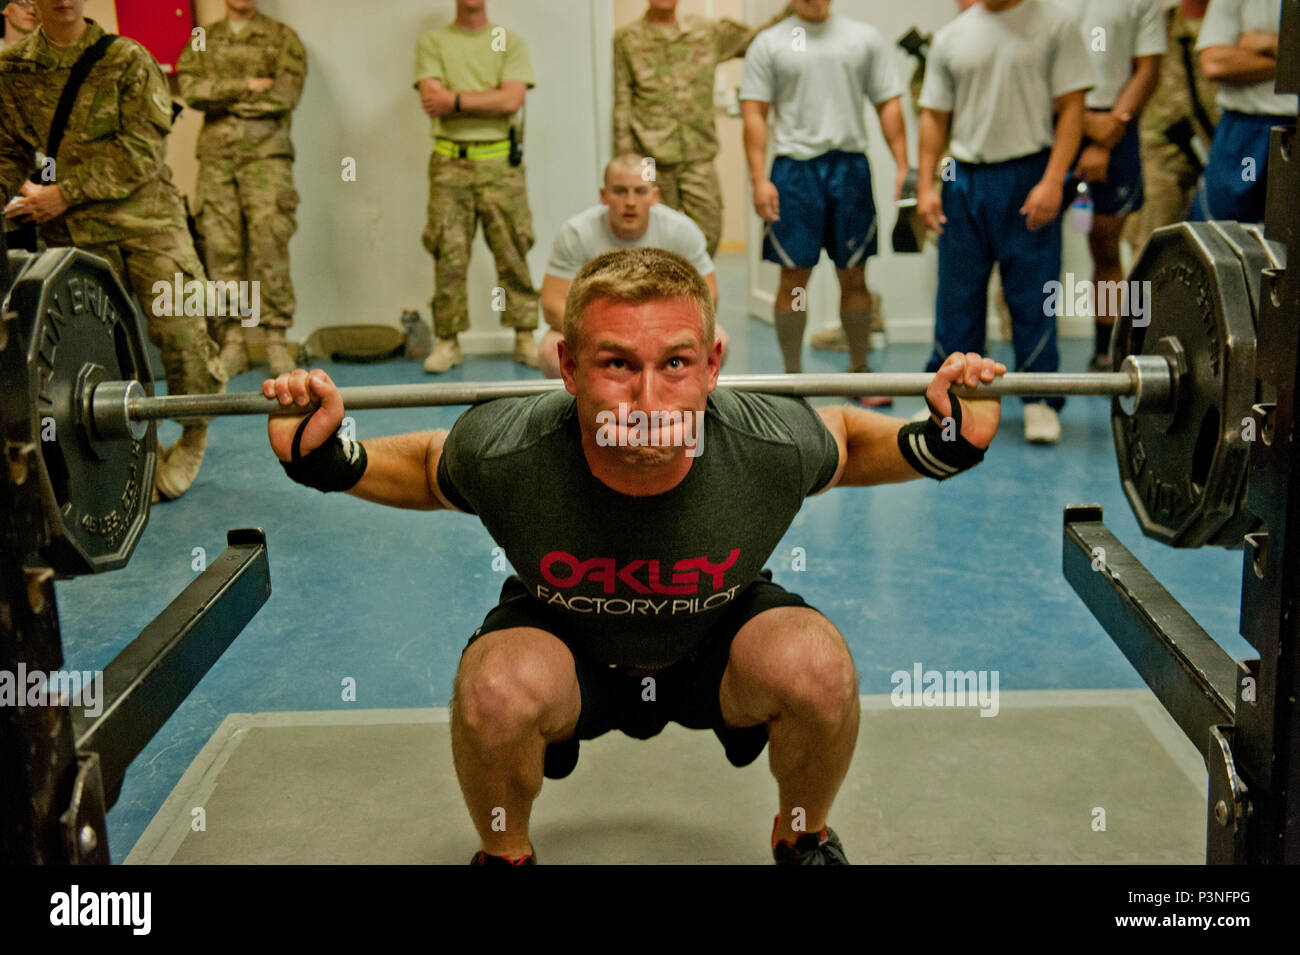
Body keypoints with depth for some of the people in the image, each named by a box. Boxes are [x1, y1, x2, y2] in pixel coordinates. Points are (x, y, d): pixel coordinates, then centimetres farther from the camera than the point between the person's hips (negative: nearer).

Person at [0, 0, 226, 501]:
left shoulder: (127, 60, -1)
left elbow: (141, 150, -9)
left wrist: (64, 193, -13)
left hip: (145, 219, -2)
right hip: (73, 234, 3)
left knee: (178, 326, -9)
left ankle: (196, 433, 13)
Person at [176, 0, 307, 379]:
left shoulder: (282, 38, 11)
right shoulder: (203, 40, 18)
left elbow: (285, 94, -5)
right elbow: (190, 88, 1)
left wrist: (222, 99, -1)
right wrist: (246, 86, -7)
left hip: (266, 152, -2)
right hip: (215, 153, 2)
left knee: (269, 243, -11)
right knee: (220, 247, -2)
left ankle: (276, 338, -7)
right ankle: (232, 340, 2)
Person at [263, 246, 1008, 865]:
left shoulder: (772, 451, -32)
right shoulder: (506, 458, -32)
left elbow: (846, 441, -6)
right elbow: (426, 469, -6)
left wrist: (944, 443, -24)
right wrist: (327, 460, -24)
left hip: (717, 641, 1)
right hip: (566, 643, 0)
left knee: (817, 667, -30)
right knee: (496, 689, -33)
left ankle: (805, 839, 6)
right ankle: (505, 854, 2)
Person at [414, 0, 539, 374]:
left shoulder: (511, 43, 10)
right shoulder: (433, 42, 11)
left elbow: (512, 101, -6)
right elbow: (431, 101, -4)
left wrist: (455, 99, -8)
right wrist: (488, 99, -8)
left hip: (500, 162, 0)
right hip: (449, 162, 0)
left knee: (513, 252, 0)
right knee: (449, 254, -2)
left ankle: (525, 336, 9)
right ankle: (447, 340, 6)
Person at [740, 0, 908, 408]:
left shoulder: (865, 37, 11)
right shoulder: (769, 42, 6)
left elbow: (888, 104, 10)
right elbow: (754, 114, 1)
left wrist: (902, 165, 1)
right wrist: (759, 179, -9)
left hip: (851, 166, 2)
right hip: (795, 166, -2)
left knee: (854, 277, 6)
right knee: (794, 277, 0)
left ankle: (859, 373, 16)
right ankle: (792, 376, 10)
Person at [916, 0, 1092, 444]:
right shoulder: (950, 37, 10)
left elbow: (1071, 108, -4)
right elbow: (935, 116, 12)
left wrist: (1052, 180, -14)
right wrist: (925, 186, 3)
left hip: (1028, 177, -3)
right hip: (964, 179, 3)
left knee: (1033, 295, 0)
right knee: (956, 294, 7)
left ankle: (1040, 400, 10)